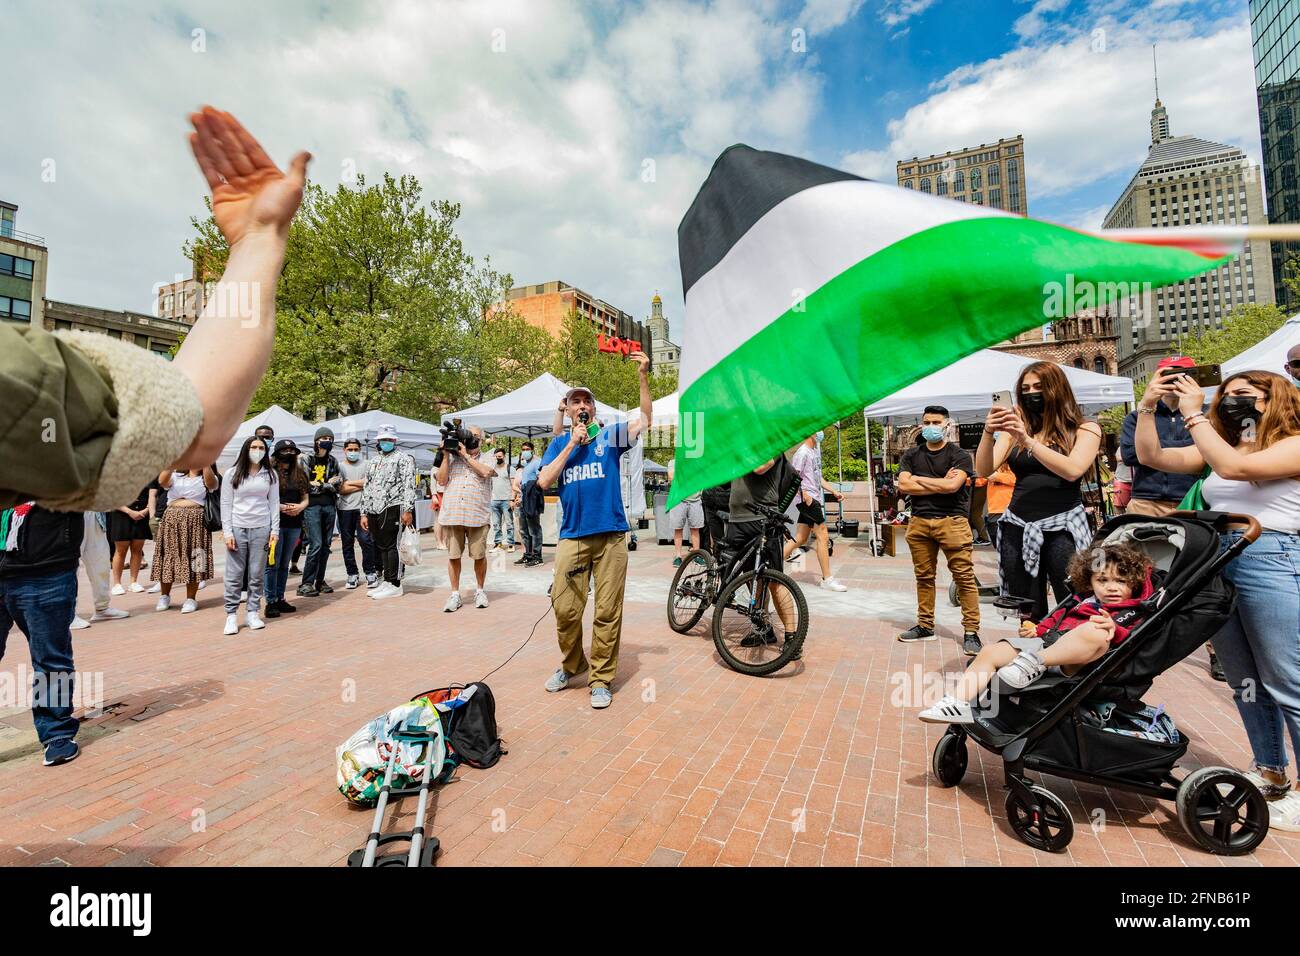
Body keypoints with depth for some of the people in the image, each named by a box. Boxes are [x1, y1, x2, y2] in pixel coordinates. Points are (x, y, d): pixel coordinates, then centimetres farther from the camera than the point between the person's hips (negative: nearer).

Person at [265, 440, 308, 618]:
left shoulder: (300, 475, 12)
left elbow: (306, 498, 14)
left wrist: (299, 507, -5)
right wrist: (283, 507, -17)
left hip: (294, 524, 5)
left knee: (284, 564, 12)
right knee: (273, 564, -2)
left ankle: (280, 599, 19)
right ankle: (270, 602, 5)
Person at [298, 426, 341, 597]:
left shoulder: (333, 461, 14)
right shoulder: (306, 459, 2)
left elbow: (339, 484, 8)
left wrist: (319, 484, -5)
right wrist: (329, 483, -7)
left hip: (330, 506, 4)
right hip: (312, 506, -4)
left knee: (326, 545, 7)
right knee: (316, 544, -11)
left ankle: (320, 581, 16)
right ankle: (306, 584, -4)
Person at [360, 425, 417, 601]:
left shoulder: (404, 459, 2)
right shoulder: (372, 462, 23)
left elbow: (409, 485, -8)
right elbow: (366, 489, 23)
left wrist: (407, 510, -16)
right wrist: (364, 513, 16)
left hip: (393, 509, -7)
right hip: (374, 512, 7)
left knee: (392, 546, -6)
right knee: (380, 546, 8)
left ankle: (394, 585, 0)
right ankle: (386, 581, 16)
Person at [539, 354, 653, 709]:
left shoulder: (610, 436, 7)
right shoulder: (558, 444, 13)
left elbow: (645, 420, -8)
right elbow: (543, 482, 0)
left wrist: (643, 376, -19)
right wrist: (572, 444, -4)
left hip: (611, 535, -1)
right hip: (572, 536, 2)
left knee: (608, 612, 3)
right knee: (565, 609, 2)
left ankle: (601, 678, 17)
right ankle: (571, 665, 27)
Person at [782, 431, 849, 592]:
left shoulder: (814, 451, 19)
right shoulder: (802, 452, -10)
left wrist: (833, 491, 19)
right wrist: (805, 494, -25)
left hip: (814, 500, 10)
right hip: (809, 500, -10)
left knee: (801, 539, 11)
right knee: (823, 536, -6)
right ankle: (827, 579, 2)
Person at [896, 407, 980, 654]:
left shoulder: (959, 455, 2)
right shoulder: (911, 455, 13)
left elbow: (952, 485, -14)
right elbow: (903, 486, 0)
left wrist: (919, 479, -3)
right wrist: (940, 483, -5)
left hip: (952, 520, -3)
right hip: (919, 522, 4)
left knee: (964, 577, -4)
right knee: (924, 577, 9)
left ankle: (971, 631, 4)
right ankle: (925, 626, 19)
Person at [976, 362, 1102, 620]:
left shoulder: (1085, 430, 6)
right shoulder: (1016, 429, 11)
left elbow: (1072, 470, -13)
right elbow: (984, 471, 0)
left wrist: (1028, 440, -20)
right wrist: (987, 433, -15)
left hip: (1063, 527, -2)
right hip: (1018, 528, 2)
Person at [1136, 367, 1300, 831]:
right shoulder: (1220, 448, 16)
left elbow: (1234, 467, -19)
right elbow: (1150, 457, 11)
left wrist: (1192, 413, -13)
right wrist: (1147, 406, 1)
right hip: (1216, 561, 7)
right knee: (1245, 682, 14)